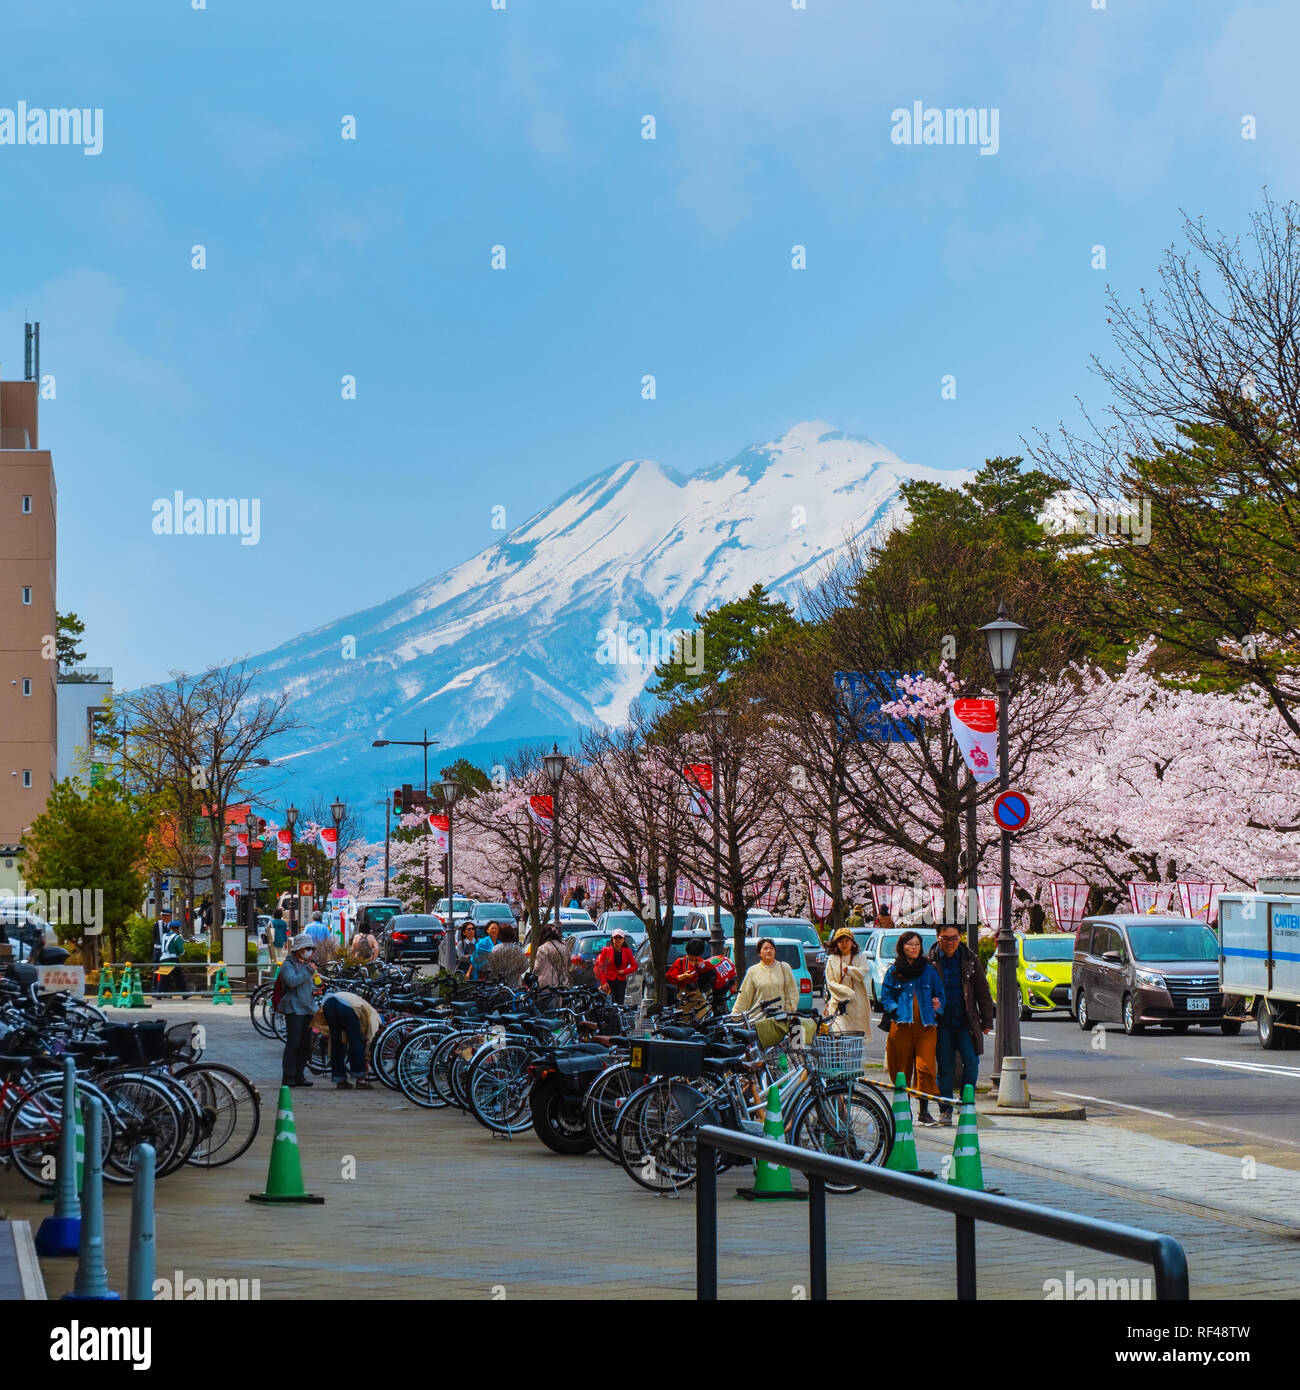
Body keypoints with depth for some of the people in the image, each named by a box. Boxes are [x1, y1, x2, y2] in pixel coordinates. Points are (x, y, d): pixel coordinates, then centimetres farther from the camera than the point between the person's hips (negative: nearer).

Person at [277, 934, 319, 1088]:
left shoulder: (306, 965, 21)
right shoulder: (288, 965, -5)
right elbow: (292, 981, -23)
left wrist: (314, 990, 12)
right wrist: (309, 971, -20)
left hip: (308, 1009, 8)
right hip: (294, 1009, -8)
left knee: (305, 1045, 7)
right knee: (293, 1043, -12)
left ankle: (299, 1075, 13)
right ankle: (288, 1077, -11)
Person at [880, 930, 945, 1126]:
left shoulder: (929, 970, 13)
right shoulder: (894, 971, 10)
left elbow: (939, 993, 18)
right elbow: (886, 996, 10)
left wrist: (937, 1008, -1)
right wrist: (895, 1010, -7)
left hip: (926, 1025, 0)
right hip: (901, 1025, 0)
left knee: (926, 1067, -12)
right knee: (902, 1069, 2)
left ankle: (924, 1111, -9)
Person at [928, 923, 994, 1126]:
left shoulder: (970, 959, 5)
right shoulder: (930, 961, 1)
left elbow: (983, 992, 9)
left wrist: (987, 1021, 6)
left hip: (966, 1023, 1)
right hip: (942, 1024, -1)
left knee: (971, 1063, -9)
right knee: (945, 1068, 1)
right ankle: (945, 1110, 11)